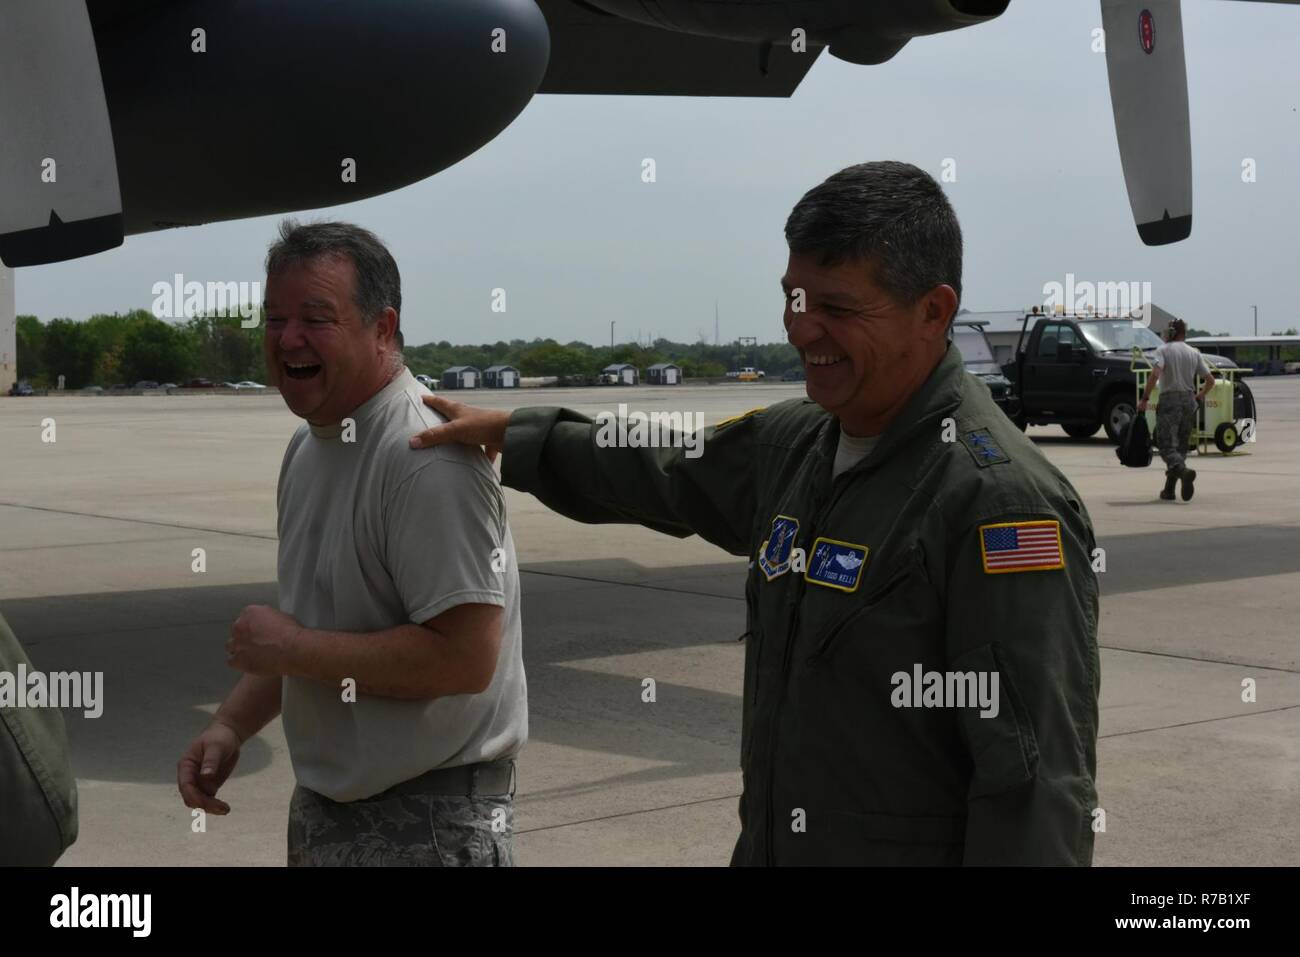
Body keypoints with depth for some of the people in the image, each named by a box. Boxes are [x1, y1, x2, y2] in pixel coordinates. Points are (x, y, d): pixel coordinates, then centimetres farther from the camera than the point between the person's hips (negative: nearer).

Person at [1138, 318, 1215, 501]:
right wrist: (1199, 396, 24)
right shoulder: (1194, 353, 9)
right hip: (1189, 400, 5)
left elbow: (1155, 374, -19)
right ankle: (1169, 490, 12)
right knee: (1181, 445, 11)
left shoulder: (1163, 350, -4)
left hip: (1169, 399, -4)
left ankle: (1184, 471, -36)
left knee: (1167, 445, -7)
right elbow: (1210, 380, 8)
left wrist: (1145, 398, -13)